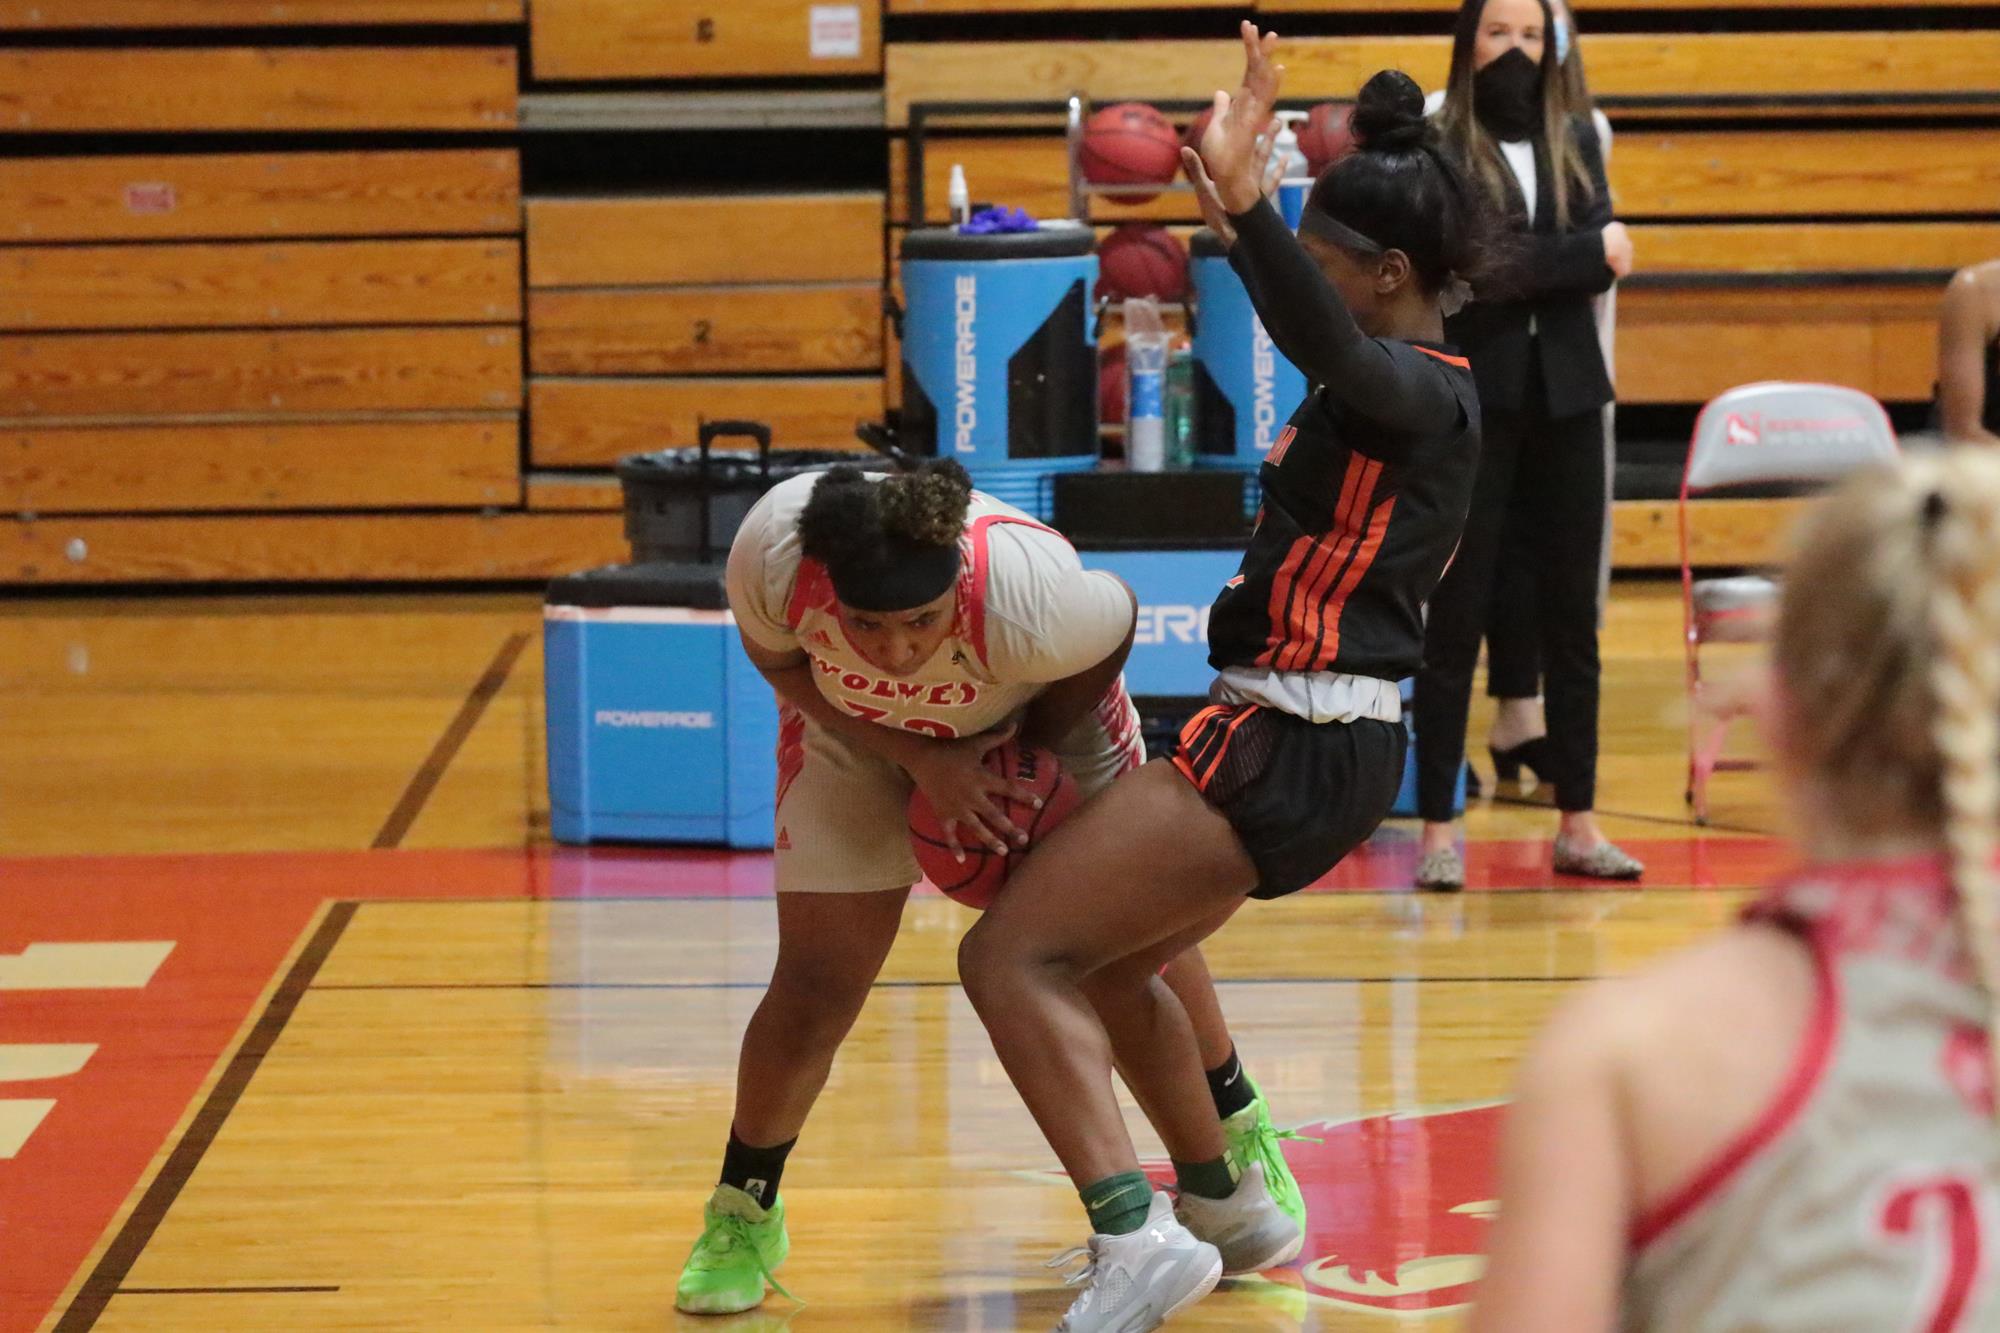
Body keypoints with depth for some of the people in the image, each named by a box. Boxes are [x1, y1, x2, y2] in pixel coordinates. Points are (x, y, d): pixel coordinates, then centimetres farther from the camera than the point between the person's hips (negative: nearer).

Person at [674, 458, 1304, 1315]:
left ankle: (1240, 1134, 37)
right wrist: (920, 761, -26)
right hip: (856, 733, 1)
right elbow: (779, 660, -17)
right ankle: (742, 1214, 16)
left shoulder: (1029, 605, -44)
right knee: (815, 986, -7)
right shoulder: (776, 550, -40)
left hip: (1044, 720, -1)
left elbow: (1118, 624, -20)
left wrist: (1035, 753, -16)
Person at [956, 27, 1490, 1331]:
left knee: (1011, 956, -14)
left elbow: (1326, 345, -43)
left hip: (1285, 747, -11)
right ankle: (1226, 1209, 41)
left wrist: (1244, 207, -57)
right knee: (1109, 961, 29)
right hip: (1325, 744, 11)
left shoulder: (1419, 392, -18)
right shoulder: (1426, 388, 12)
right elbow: (1328, 352, 36)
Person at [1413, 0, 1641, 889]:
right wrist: (1582, 252, -10)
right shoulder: (1437, 150, -4)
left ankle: (1578, 823, 12)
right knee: (1456, 621, -2)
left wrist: (1523, 266, -17)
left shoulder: (1575, 142, 10)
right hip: (1474, 402, -4)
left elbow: (1603, 264, -3)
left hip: (1566, 399, 4)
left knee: (1571, 618, 7)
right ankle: (1440, 828, 2)